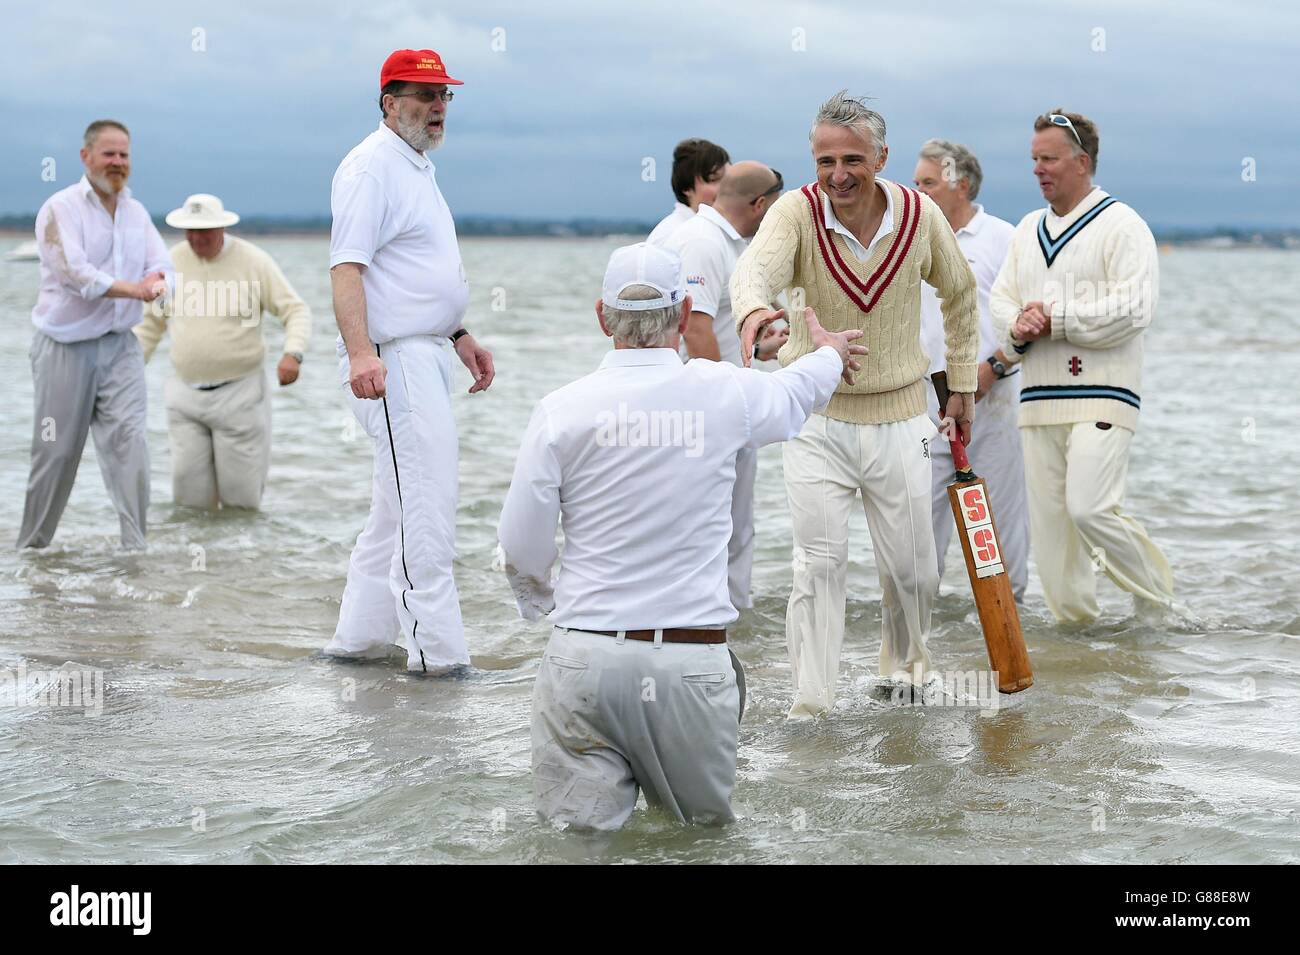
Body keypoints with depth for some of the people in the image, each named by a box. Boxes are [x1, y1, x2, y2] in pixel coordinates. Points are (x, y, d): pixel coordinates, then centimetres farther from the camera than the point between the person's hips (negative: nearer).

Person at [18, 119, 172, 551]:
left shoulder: (136, 212, 11)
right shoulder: (61, 209, -8)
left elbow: (162, 267, 2)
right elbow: (77, 274, -20)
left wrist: (157, 282, -22)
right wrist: (134, 289, -28)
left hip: (119, 345, 4)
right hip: (66, 347, -4)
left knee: (129, 439, -9)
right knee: (57, 451, 1)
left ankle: (135, 545, -10)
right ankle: (31, 546, 16)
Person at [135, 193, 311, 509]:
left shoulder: (253, 261, -8)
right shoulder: (171, 261, 3)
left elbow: (297, 310, -7)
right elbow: (150, 323, 15)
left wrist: (292, 353, -25)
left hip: (238, 392, -3)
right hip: (185, 393, 3)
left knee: (241, 494, 0)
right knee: (189, 494, 1)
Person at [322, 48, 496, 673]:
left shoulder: (417, 168, 20)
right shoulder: (371, 167, -12)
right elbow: (346, 268, -22)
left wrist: (459, 336, 27)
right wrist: (361, 353, -33)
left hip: (427, 358, 11)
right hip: (393, 361, -11)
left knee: (398, 512, 15)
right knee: (427, 515, -11)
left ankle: (358, 638, 24)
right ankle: (438, 655, -8)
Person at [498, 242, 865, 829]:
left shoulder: (562, 410, -4)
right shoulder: (723, 393, -2)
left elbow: (522, 545, 0)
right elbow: (795, 393, 22)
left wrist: (537, 598, 24)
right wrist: (831, 353, 46)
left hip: (586, 653, -1)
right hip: (691, 660, 1)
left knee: (578, 823, 9)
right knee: (705, 819, 22)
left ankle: (597, 787, -18)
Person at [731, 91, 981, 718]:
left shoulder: (920, 216, -6)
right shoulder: (798, 212, -14)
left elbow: (959, 294, 12)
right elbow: (756, 266, -36)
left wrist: (962, 383, 14)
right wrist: (753, 310, -59)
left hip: (900, 416, 2)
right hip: (816, 417, -2)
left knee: (912, 569, 11)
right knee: (820, 561, -8)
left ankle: (904, 657, 40)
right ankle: (809, 702, 1)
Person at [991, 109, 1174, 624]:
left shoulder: (1121, 225, -4)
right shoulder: (1028, 230, 19)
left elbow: (1132, 309, -15)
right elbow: (999, 298, 16)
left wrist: (1055, 320, -14)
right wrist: (1018, 327, -7)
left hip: (1101, 396, -7)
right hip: (1037, 399, 7)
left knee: (1090, 508, -18)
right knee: (1047, 519, 3)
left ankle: (1157, 598, 3)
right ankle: (1073, 617, 13)